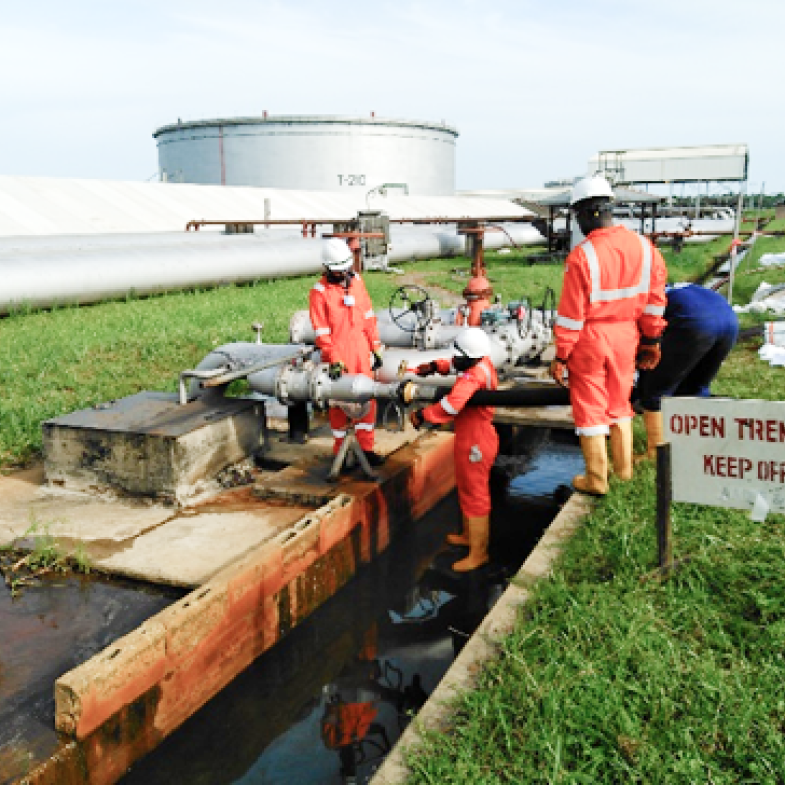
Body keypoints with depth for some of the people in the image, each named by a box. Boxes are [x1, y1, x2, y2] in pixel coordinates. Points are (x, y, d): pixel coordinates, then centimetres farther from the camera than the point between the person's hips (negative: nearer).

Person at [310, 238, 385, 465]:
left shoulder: (356, 281, 7)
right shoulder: (320, 292, -8)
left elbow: (368, 317, 12)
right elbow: (322, 331, -11)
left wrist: (376, 348, 10)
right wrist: (334, 360, -17)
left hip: (361, 351, 5)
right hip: (338, 354, -5)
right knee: (340, 403, 4)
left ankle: (366, 448, 19)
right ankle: (340, 451, 16)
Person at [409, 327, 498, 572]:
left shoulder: (473, 377, -30)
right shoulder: (483, 362, -2)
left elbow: (450, 406, -40)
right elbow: (454, 365, 18)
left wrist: (422, 415, -28)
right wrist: (435, 366, 2)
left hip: (474, 444, -10)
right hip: (470, 439, 10)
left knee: (475, 496, 2)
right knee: (466, 490, 25)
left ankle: (478, 553, 14)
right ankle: (469, 535, 43)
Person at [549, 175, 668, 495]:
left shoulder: (582, 256, -21)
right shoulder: (643, 246, -4)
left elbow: (571, 315, -17)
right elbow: (655, 298, 3)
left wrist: (560, 357, -8)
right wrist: (651, 341, 14)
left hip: (589, 340, -5)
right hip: (627, 338, 5)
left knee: (590, 408, 9)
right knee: (619, 403, 22)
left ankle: (596, 479, 20)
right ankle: (624, 469, 34)